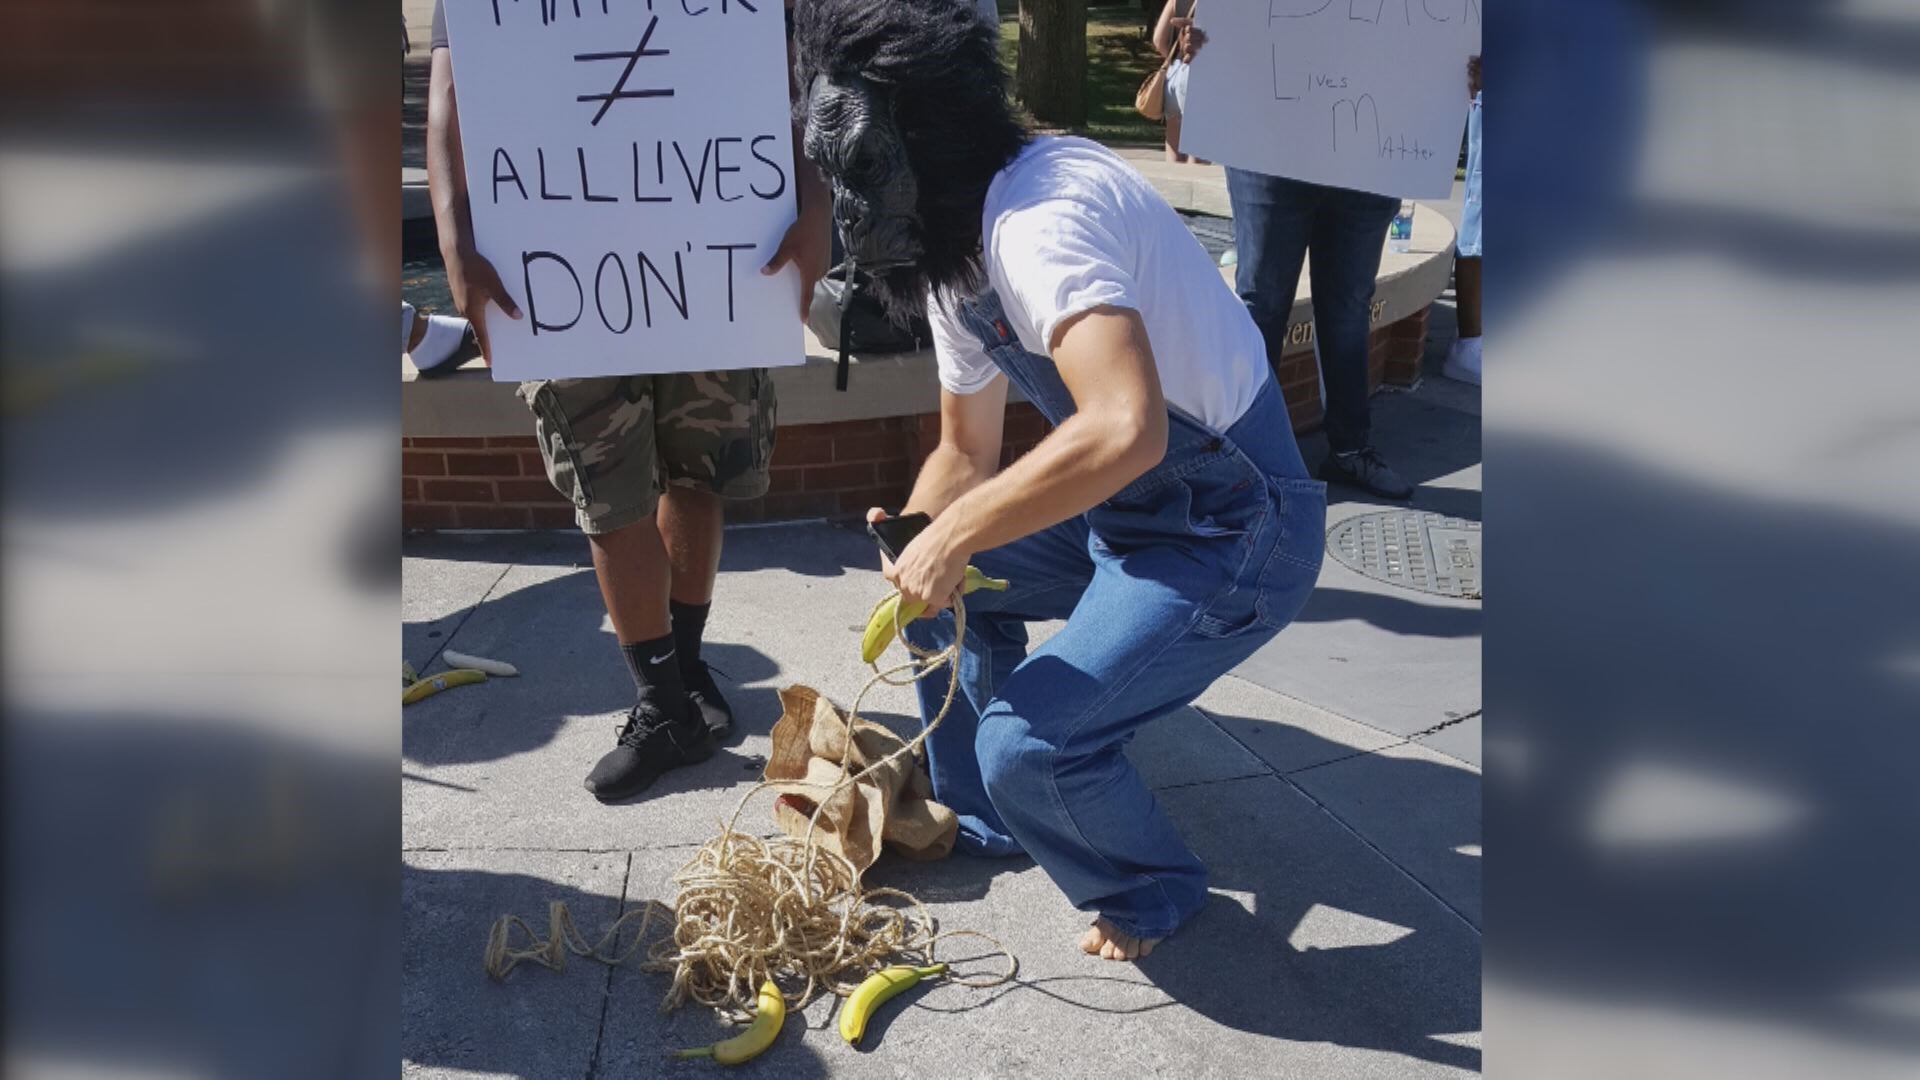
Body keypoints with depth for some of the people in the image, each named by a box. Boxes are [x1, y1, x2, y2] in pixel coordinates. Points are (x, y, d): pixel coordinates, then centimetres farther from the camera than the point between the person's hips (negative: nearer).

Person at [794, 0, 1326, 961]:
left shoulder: (1039, 213, -26)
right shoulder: (954, 258, 6)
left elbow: (1126, 429, -41)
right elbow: (965, 453, 17)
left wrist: (954, 534, -28)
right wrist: (917, 538, -4)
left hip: (1235, 534, -10)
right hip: (1128, 511, 10)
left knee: (1027, 746, -18)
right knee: (945, 585, 16)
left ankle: (1152, 893, 14)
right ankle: (982, 820, 33)